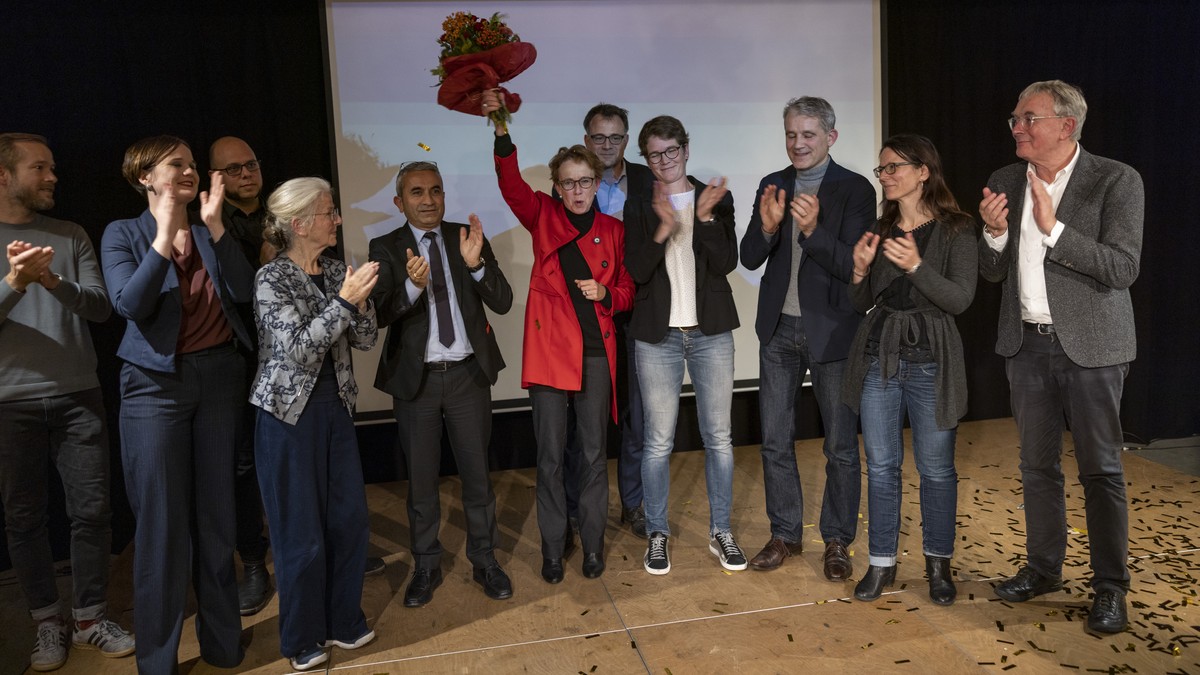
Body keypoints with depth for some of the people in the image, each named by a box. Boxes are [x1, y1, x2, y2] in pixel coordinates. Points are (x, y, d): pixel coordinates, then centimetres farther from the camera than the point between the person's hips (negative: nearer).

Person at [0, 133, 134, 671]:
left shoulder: (70, 236, 7)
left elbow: (100, 306, -3)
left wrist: (54, 281, -20)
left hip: (78, 396, 1)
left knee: (91, 510, 3)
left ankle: (90, 619, 17)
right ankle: (47, 622, 21)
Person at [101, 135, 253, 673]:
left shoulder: (213, 231, 10)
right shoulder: (123, 234, 1)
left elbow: (243, 292, -6)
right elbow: (130, 305, -15)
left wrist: (213, 227, -11)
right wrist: (165, 236, -19)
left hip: (220, 375, 3)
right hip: (156, 382, -3)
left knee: (216, 512, 10)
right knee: (161, 521, 0)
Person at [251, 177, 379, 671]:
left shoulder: (337, 272, 5)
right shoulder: (271, 279, -12)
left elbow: (365, 340, 4)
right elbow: (297, 349, -20)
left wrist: (361, 298, -13)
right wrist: (343, 300, -23)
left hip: (336, 407, 6)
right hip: (290, 413, -5)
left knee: (350, 518, 10)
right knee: (302, 533, 5)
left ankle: (343, 621, 31)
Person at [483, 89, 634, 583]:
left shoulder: (613, 230, 8)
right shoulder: (543, 217, 4)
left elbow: (628, 291, 13)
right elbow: (511, 185, -15)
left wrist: (605, 294, -9)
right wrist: (501, 133, -29)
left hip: (596, 352, 1)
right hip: (548, 348, -1)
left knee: (594, 454, 8)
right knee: (550, 457, 5)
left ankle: (592, 544, 24)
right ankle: (553, 547, 21)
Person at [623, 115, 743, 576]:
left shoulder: (716, 199, 5)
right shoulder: (639, 208, 5)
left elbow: (727, 262, -6)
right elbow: (637, 271, -8)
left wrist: (705, 217, -18)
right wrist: (663, 228, -22)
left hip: (711, 332, 1)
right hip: (658, 335, 0)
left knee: (719, 437, 7)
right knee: (658, 442, 4)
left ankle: (721, 532, 22)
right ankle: (657, 535, 19)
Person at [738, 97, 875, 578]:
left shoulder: (855, 190, -7)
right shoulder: (771, 186, 5)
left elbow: (854, 265, -16)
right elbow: (750, 258, -2)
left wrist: (813, 229, -31)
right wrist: (767, 226, -22)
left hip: (832, 331, -4)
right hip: (779, 330, 4)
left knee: (841, 445, 7)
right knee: (775, 442, 11)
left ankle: (837, 541, 24)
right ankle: (785, 534, 28)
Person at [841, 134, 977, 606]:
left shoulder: (955, 230, -3)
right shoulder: (880, 230, 9)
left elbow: (960, 299, -12)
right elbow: (861, 303, 11)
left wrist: (916, 266, -25)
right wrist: (860, 269, -9)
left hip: (929, 361, -3)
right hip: (878, 357, 4)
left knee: (935, 468, 5)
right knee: (881, 465, 8)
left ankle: (938, 563, 24)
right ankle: (882, 562, 21)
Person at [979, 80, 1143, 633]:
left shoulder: (1116, 181, -9)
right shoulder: (1004, 183, 5)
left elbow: (1123, 268, -17)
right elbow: (993, 272, 7)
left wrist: (1054, 228, -24)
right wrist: (996, 233, -13)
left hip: (1090, 345, -4)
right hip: (1027, 343, 5)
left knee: (1100, 468, 3)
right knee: (1037, 463, 14)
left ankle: (1110, 587, 18)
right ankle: (1043, 567, 30)